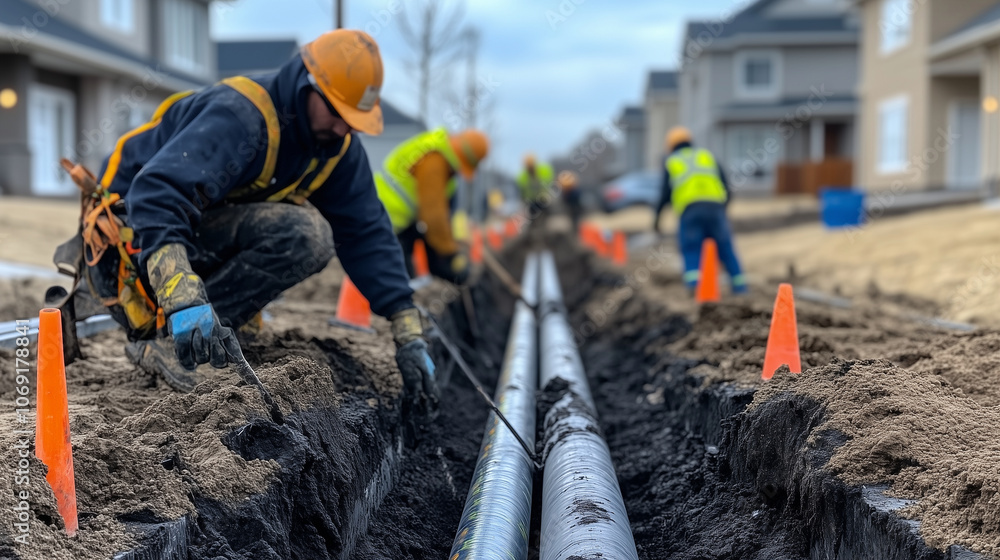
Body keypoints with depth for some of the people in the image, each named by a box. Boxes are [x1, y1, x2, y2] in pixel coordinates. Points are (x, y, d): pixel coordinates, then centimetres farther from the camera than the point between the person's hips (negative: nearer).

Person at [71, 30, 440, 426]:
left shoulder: (337, 145, -2)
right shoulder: (239, 117, -27)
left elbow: (367, 233, -1)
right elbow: (155, 193, -41)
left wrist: (410, 337, -9)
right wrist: (181, 294, -57)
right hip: (132, 241, -8)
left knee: (312, 238, -17)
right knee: (299, 233, -27)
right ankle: (158, 334, -25)